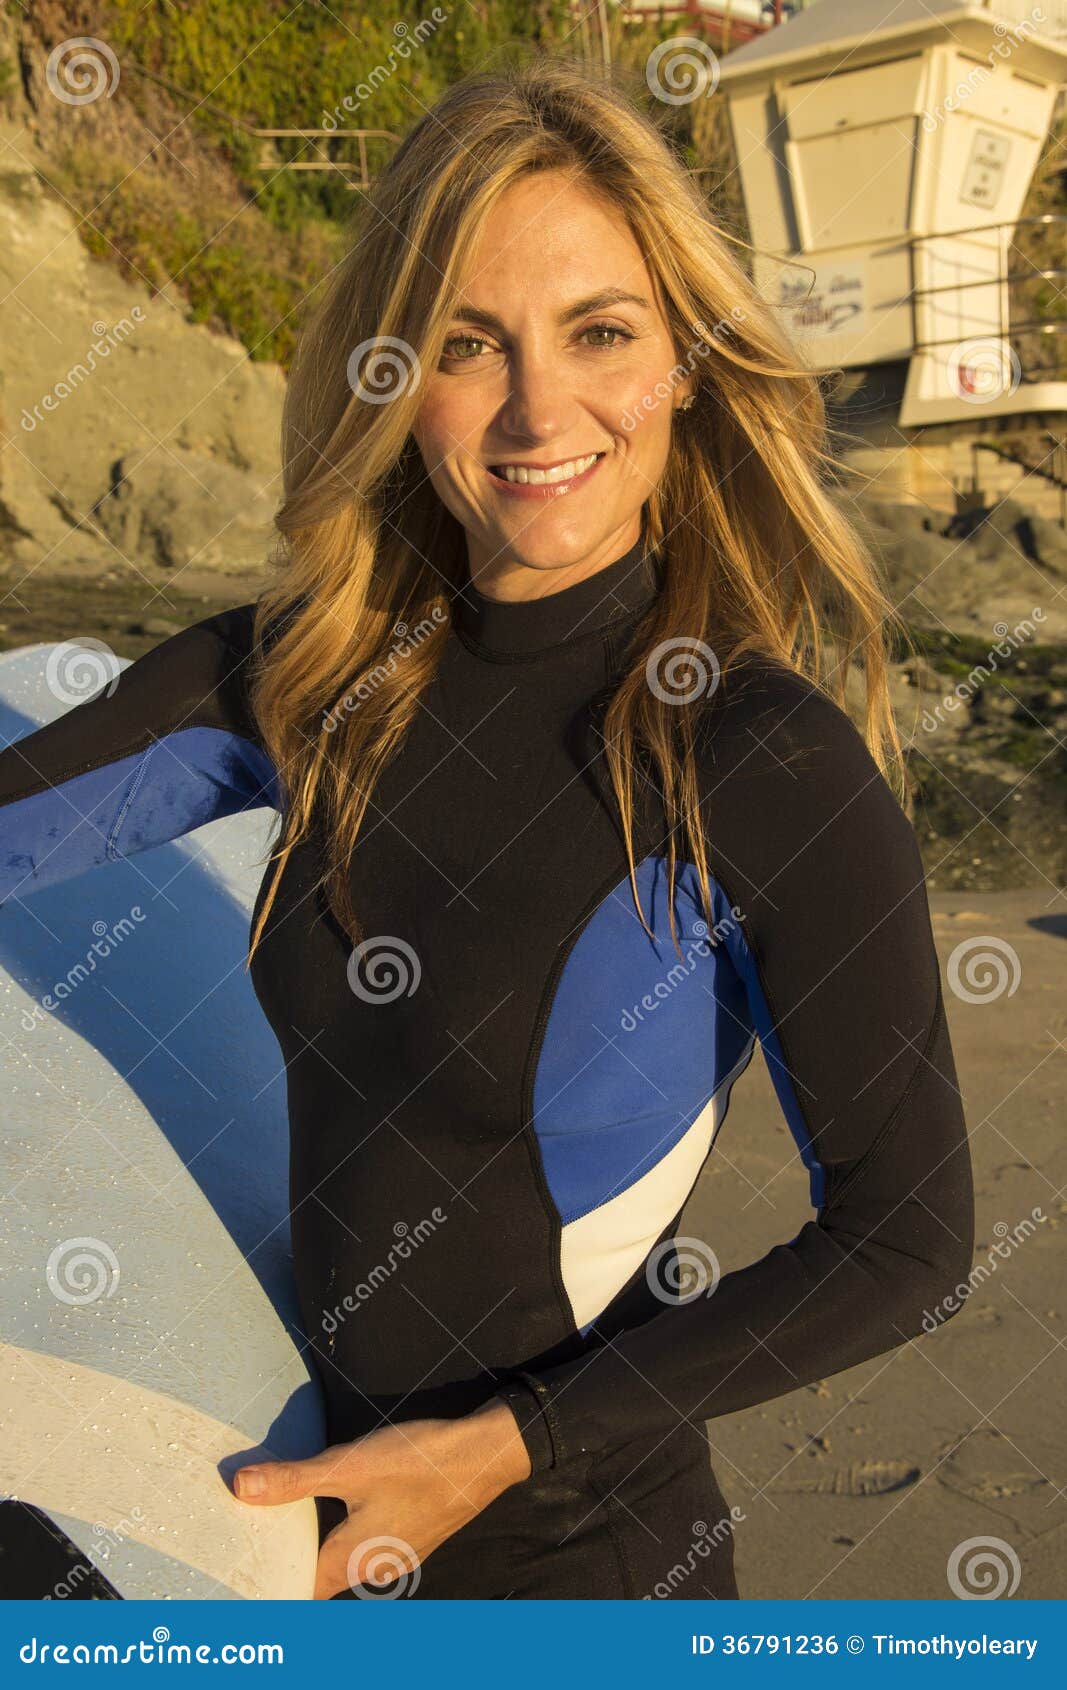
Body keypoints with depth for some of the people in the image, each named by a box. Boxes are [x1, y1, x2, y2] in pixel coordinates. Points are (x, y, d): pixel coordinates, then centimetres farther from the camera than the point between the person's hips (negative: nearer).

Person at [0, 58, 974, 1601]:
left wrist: (503, 1446, -18)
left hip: (570, 1544, -4)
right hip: (327, 1460, 5)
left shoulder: (776, 768, -23)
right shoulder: (307, 677, -9)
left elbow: (908, 1240, -18)